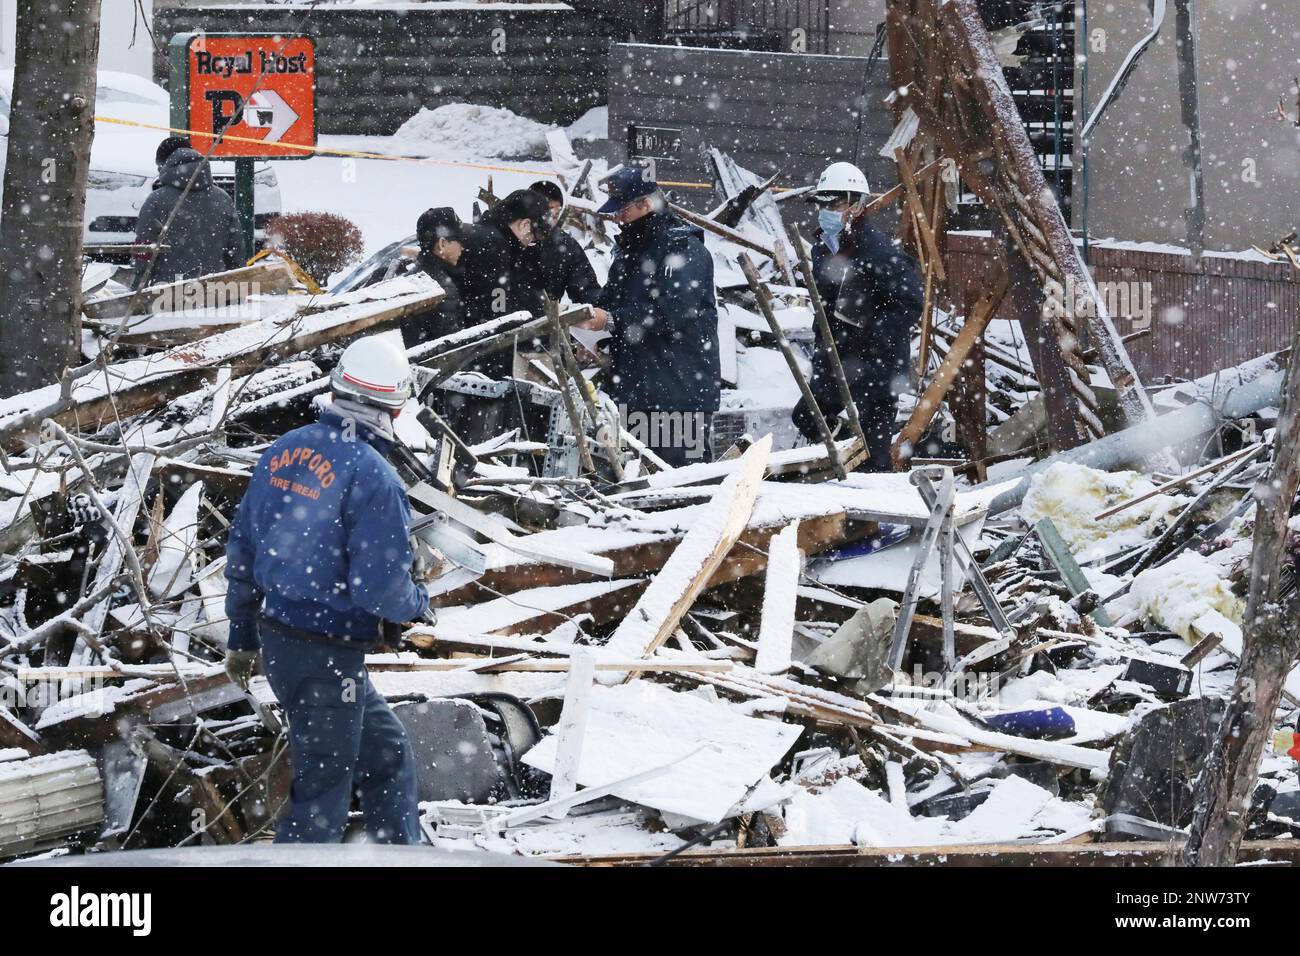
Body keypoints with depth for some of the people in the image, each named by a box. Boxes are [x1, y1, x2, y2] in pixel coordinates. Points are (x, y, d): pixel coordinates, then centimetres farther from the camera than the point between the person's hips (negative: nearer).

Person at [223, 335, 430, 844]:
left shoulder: (284, 450, 3)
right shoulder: (372, 476, -20)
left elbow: (242, 547, 10)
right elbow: (381, 588, -23)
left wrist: (242, 637, 21)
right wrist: (419, 602, 0)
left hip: (276, 637, 8)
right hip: (328, 655, -8)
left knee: (386, 752, 24)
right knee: (323, 788, 3)